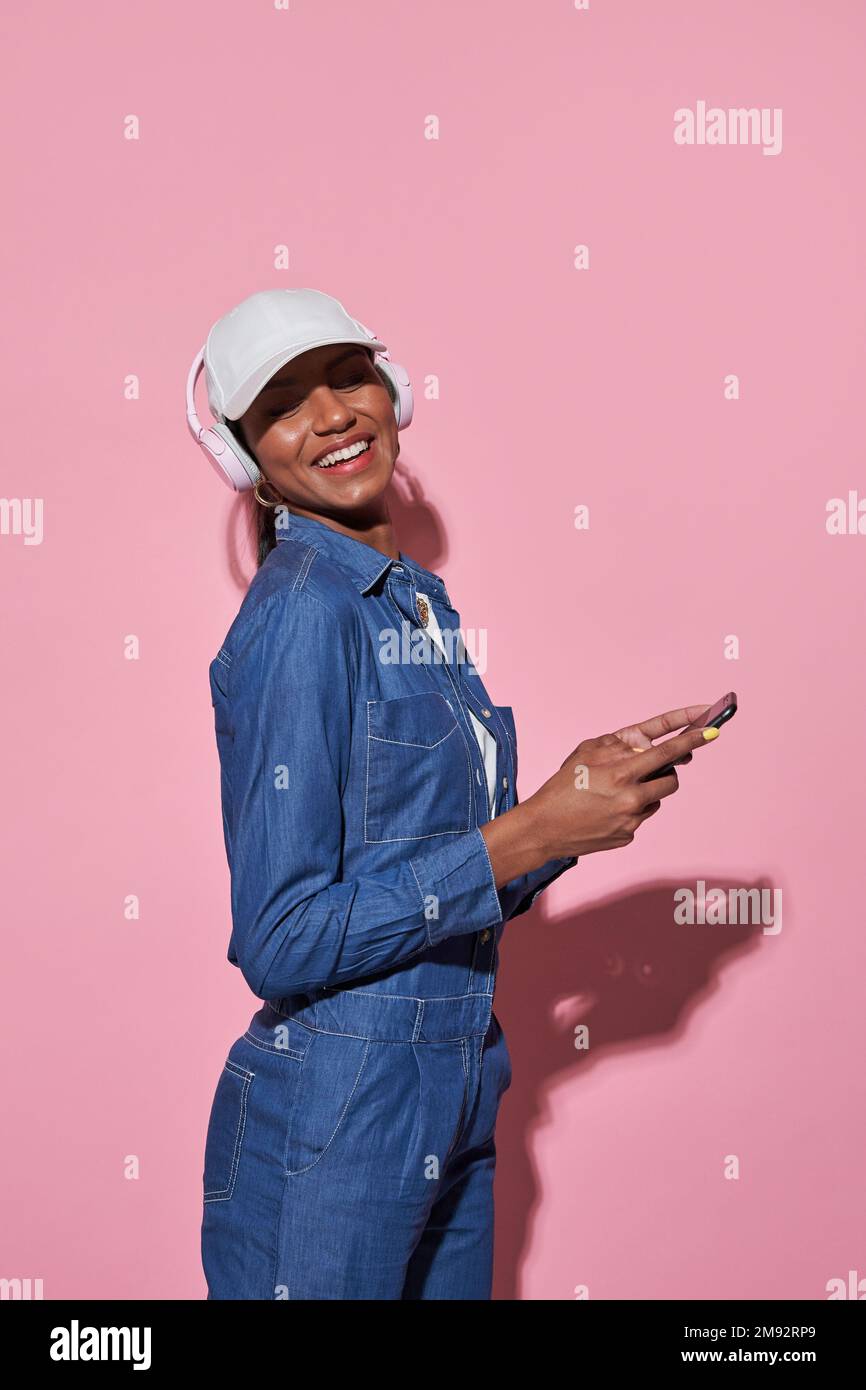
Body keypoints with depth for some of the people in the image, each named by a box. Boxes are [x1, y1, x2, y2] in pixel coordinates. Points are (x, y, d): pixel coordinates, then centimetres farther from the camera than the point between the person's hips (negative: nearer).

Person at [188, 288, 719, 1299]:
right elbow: (281, 944, -21)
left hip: (453, 1117, 8)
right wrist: (533, 831, -20)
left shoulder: (418, 604, 9)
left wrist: (585, 789, -1)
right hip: (329, 1132, -8)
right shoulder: (300, 611, -16)